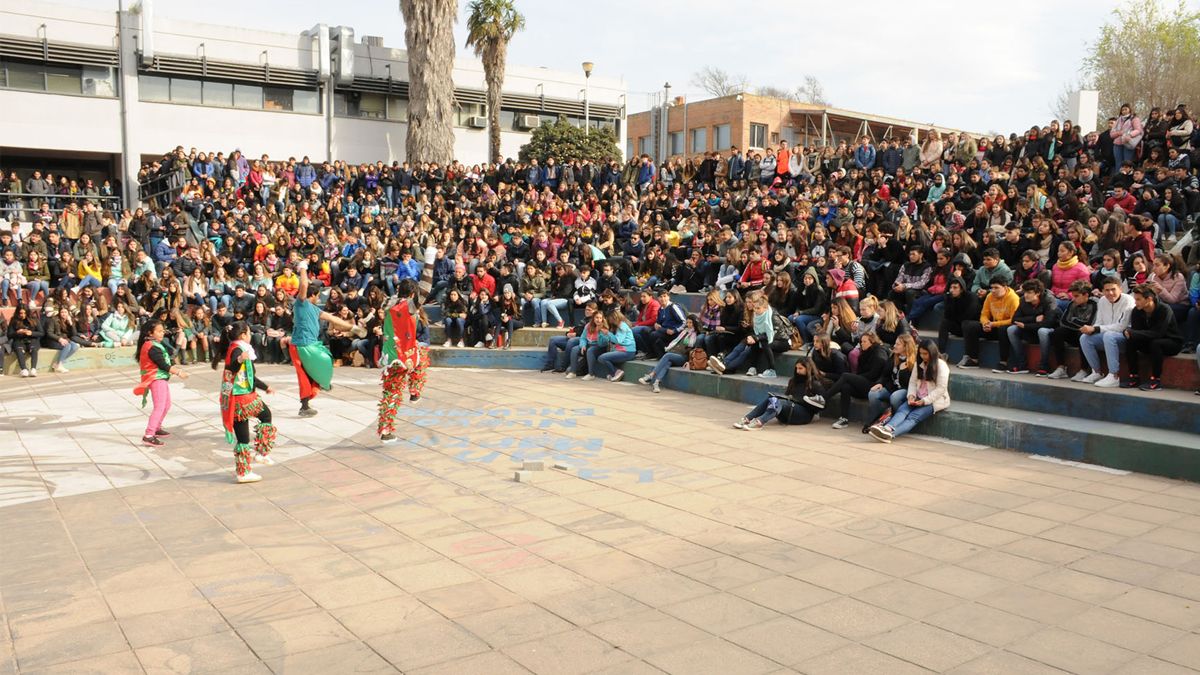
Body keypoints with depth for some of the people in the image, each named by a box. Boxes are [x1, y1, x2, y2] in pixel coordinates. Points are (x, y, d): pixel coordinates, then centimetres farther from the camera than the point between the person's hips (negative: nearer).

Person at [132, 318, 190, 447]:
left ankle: (156, 428, 38)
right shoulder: (152, 348, -18)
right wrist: (178, 372, -16)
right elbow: (163, 365, -20)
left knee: (166, 405, 22)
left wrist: (177, 369, 6)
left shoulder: (157, 344, 13)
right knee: (159, 407, -15)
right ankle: (148, 436, -18)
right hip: (157, 379, -11)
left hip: (162, 378, 11)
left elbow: (166, 361, 15)